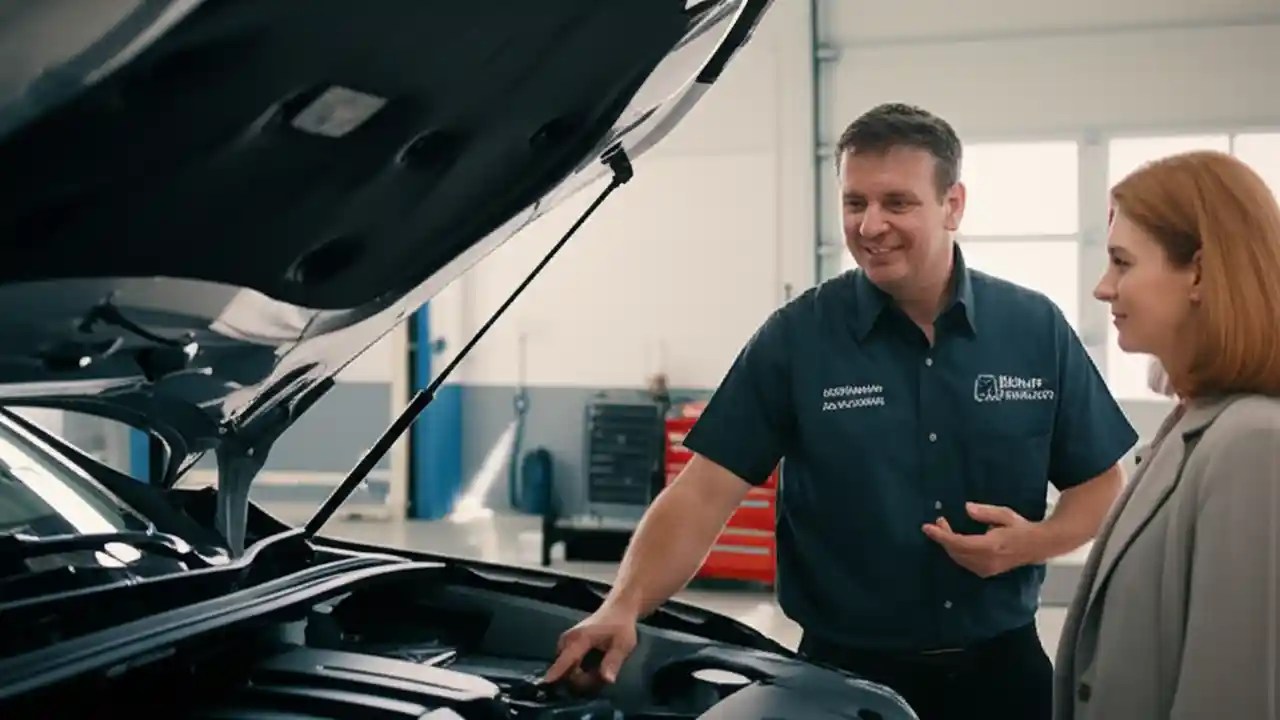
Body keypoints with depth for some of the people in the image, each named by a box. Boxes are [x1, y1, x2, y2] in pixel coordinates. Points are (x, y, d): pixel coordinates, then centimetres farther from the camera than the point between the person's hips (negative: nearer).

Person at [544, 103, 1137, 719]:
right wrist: (625, 605, -27)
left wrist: (1034, 541, -15)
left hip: (1001, 666, 2)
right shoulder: (795, 337, -8)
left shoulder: (1038, 329, -2)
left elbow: (1103, 485, 6)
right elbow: (703, 491, -12)